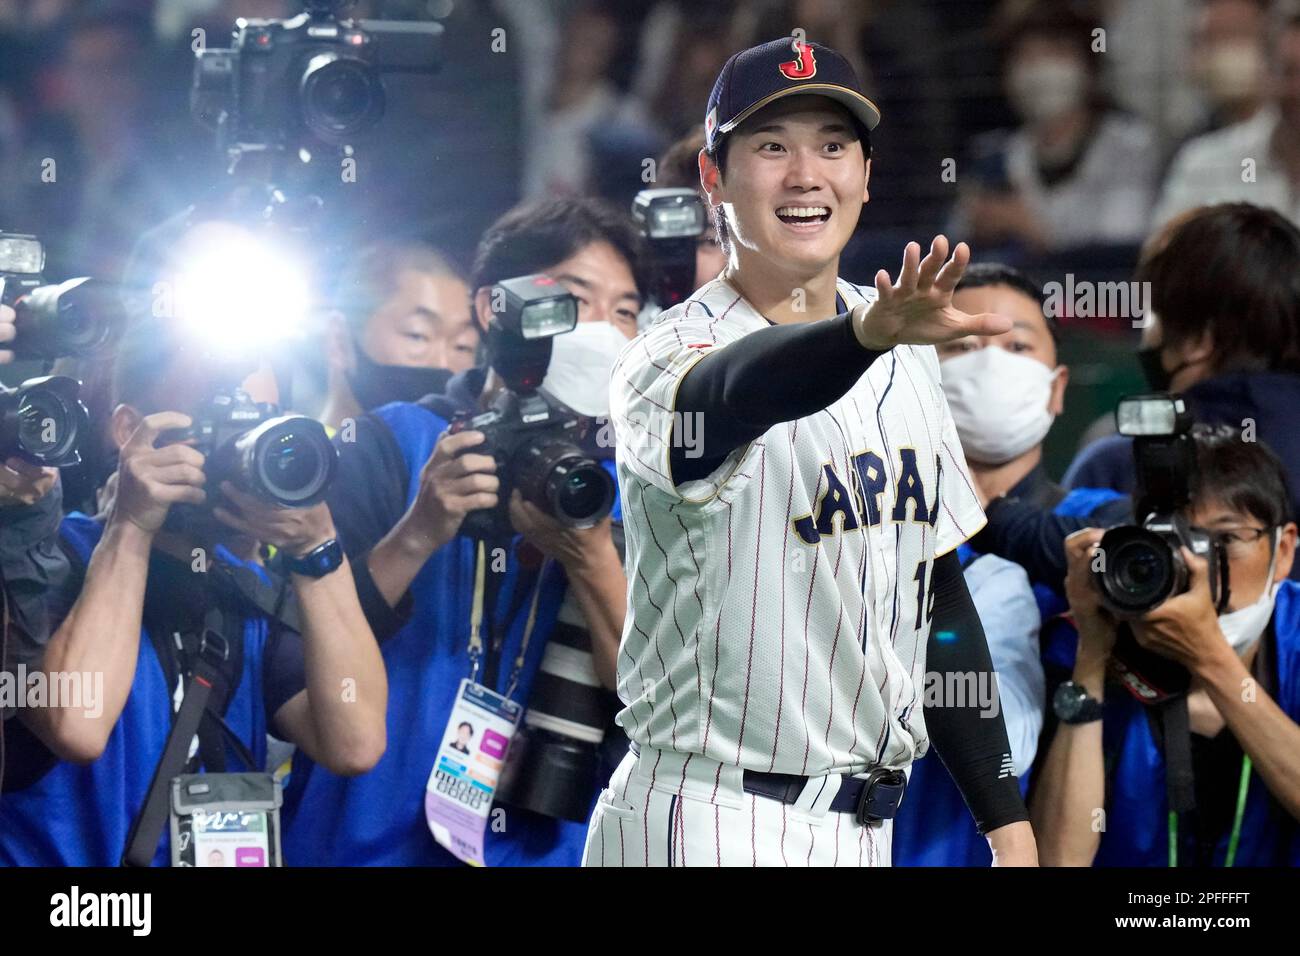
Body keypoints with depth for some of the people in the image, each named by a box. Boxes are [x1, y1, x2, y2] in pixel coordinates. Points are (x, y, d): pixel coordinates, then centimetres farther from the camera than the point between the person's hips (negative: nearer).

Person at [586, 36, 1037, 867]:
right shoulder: (667, 358, -11)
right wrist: (868, 332, -56)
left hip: (865, 828, 7)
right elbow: (735, 394, -36)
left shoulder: (907, 360, 11)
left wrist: (1007, 821, 12)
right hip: (708, 827, -7)